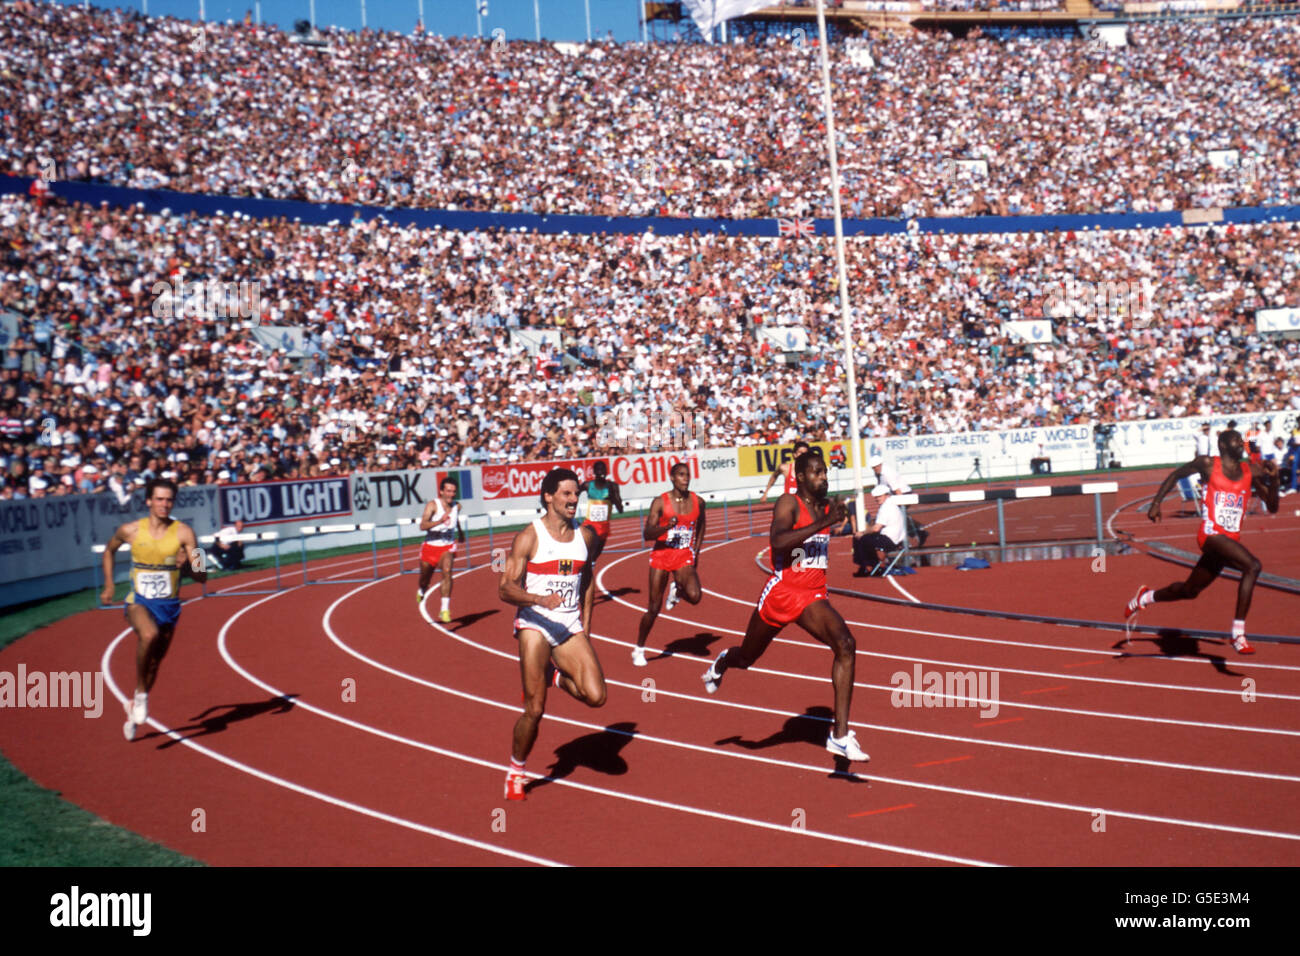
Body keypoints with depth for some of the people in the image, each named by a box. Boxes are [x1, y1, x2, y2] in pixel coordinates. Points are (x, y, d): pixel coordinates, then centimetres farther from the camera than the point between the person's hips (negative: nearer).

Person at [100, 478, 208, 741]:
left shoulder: (183, 532, -9)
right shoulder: (131, 530, -6)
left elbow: (202, 577, -11)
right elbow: (109, 550, 17)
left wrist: (188, 564, -31)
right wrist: (108, 585, 14)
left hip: (169, 604, 2)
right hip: (139, 601, -2)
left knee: (154, 663, 13)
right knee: (149, 635, -34)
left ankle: (135, 708, 38)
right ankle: (141, 692, -15)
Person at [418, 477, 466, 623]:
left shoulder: (457, 507, -2)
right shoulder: (432, 505, -17)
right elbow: (423, 526, -31)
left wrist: (461, 533, 35)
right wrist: (440, 521, -44)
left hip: (447, 547, 1)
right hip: (430, 546, -1)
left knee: (447, 572, -26)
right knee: (425, 579, 16)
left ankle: (445, 610, -29)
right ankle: (421, 592, 55)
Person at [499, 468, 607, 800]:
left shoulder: (585, 536, 7)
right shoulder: (529, 537, -8)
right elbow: (507, 589, -9)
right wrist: (541, 599, -25)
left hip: (571, 626, 4)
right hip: (535, 625, -4)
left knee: (596, 696, -13)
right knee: (535, 710, -4)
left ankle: (555, 676, 18)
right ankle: (515, 772, 19)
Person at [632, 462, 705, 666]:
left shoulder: (698, 502, 1)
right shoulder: (660, 502, -9)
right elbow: (647, 534, -11)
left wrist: (697, 549, 11)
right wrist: (666, 527, -28)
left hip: (685, 557, 2)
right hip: (662, 555, -2)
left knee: (694, 596, -25)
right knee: (653, 608, 2)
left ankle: (676, 589, 12)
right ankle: (639, 649, 21)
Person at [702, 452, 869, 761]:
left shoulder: (827, 506, 7)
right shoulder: (789, 503, -14)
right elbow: (778, 541, -34)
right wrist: (824, 523, -35)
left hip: (813, 597, 4)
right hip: (781, 593, -4)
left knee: (845, 645, -23)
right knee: (746, 658, 16)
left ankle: (840, 735, -22)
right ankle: (722, 662, 59)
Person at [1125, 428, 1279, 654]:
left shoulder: (1250, 472, 8)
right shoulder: (1208, 464, -2)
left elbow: (1272, 507, 9)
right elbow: (1175, 475, 12)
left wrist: (1273, 479, -5)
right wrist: (1156, 503, 5)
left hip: (1232, 539, 6)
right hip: (1211, 534, -6)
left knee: (1189, 590, 18)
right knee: (1252, 566, -28)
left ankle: (1145, 597, 47)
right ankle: (1238, 633, -24)